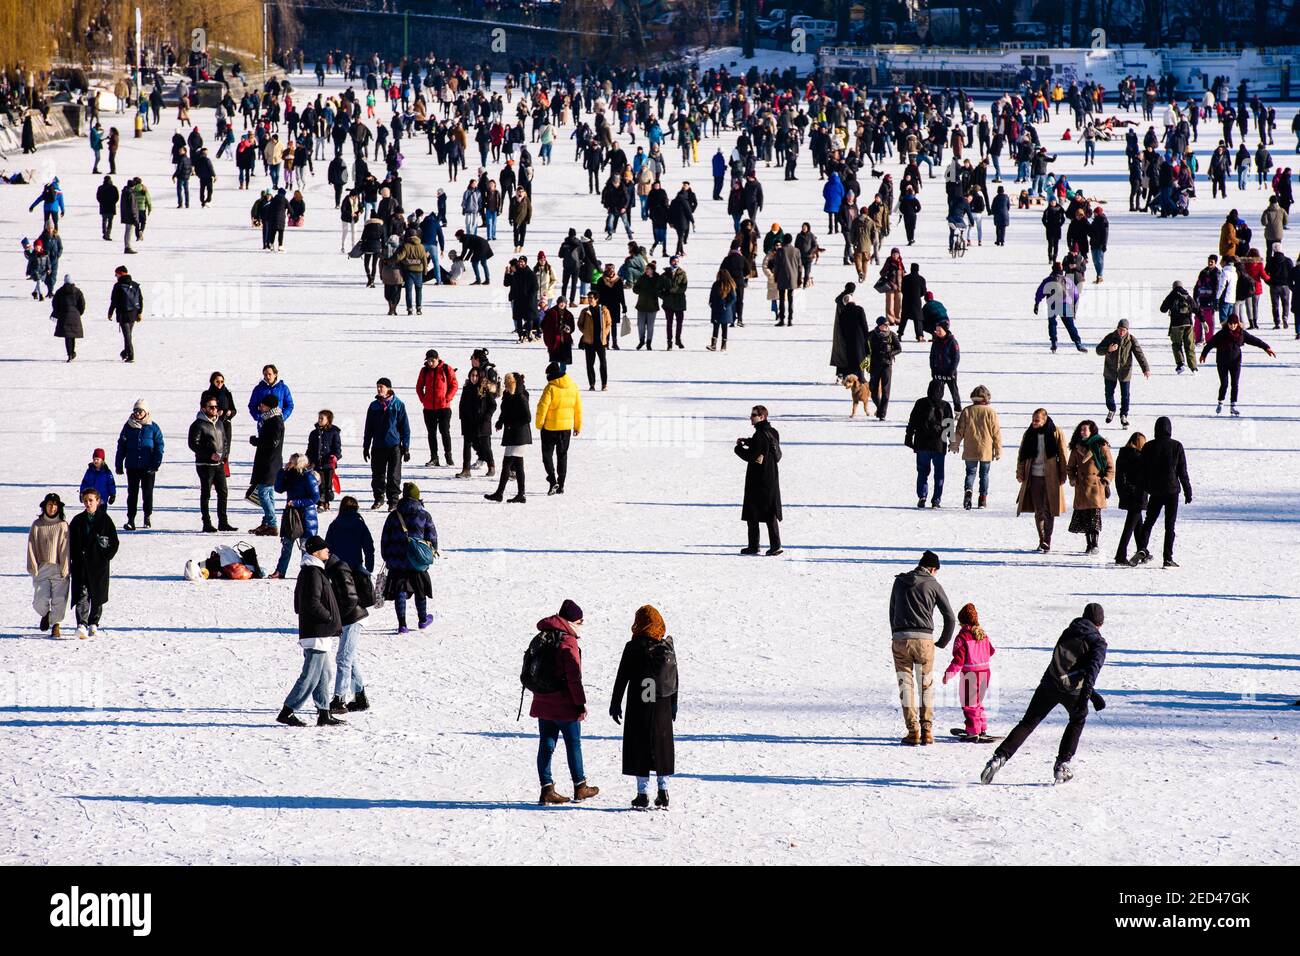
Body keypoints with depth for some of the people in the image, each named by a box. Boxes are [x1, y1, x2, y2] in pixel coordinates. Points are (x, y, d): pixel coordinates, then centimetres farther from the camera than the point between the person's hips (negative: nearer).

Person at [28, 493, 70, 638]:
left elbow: (65, 549, 1)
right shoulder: (37, 525, 7)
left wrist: (64, 569, -6)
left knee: (59, 600, -9)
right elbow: (31, 546, 6)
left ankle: (56, 624, 10)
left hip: (58, 569, -1)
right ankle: (45, 614, 24)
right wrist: (33, 566, -2)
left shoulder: (63, 525, 3)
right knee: (40, 600, -9)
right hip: (41, 569, 1)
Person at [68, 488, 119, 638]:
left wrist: (105, 557, -6)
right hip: (81, 565, 1)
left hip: (100, 564, -1)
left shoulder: (105, 520, 0)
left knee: (97, 595, 8)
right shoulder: (77, 521, 7)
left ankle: (93, 624, 23)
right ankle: (81, 625, -23)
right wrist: (74, 560, 1)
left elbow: (114, 542, 2)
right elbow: (72, 543, 11)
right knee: (82, 594, -12)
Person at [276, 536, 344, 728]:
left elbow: (298, 605, 19)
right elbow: (313, 603, -25)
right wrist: (331, 618, -12)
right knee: (310, 676, -7)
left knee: (323, 675, 14)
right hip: (317, 632, -10)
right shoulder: (313, 573, -16)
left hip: (312, 632, 10)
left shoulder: (306, 572, 15)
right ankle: (287, 712, -6)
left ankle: (324, 714, 16)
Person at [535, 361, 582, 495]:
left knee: (547, 454, 5)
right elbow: (578, 407, 9)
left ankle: (552, 480, -13)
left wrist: (539, 423, -5)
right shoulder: (573, 386, 2)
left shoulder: (551, 388, -15)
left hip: (550, 427, -5)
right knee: (562, 455, 14)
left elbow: (543, 406, -18)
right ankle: (561, 485, 13)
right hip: (566, 427, 5)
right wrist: (578, 426, 17)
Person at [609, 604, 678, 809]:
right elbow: (674, 678, 9)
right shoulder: (668, 646, 2)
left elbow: (622, 678, -7)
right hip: (663, 706, 4)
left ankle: (642, 794, -2)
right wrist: (674, 704, 18)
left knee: (640, 746, 1)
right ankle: (663, 791, 12)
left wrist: (615, 704, 2)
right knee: (662, 746, 12)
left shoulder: (633, 647, -10)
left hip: (639, 706, -4)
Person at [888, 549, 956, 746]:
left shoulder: (899, 582, 13)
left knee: (906, 686, 5)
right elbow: (950, 618, 4)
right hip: (924, 639, -1)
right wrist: (943, 642, 17)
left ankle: (913, 731, -2)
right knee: (927, 685, 13)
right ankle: (927, 731, 9)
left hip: (900, 639, 1)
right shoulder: (933, 584, 4)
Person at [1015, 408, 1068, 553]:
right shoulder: (1029, 434, 7)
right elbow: (1022, 454, 12)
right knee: (1038, 511, 4)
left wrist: (1062, 476, -4)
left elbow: (1063, 456, 0)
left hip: (1051, 478, -3)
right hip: (1034, 477, 3)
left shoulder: (1056, 434, -2)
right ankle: (1042, 540, 12)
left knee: (1048, 511, -2)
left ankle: (1047, 541, 4)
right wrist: (1020, 472, 3)